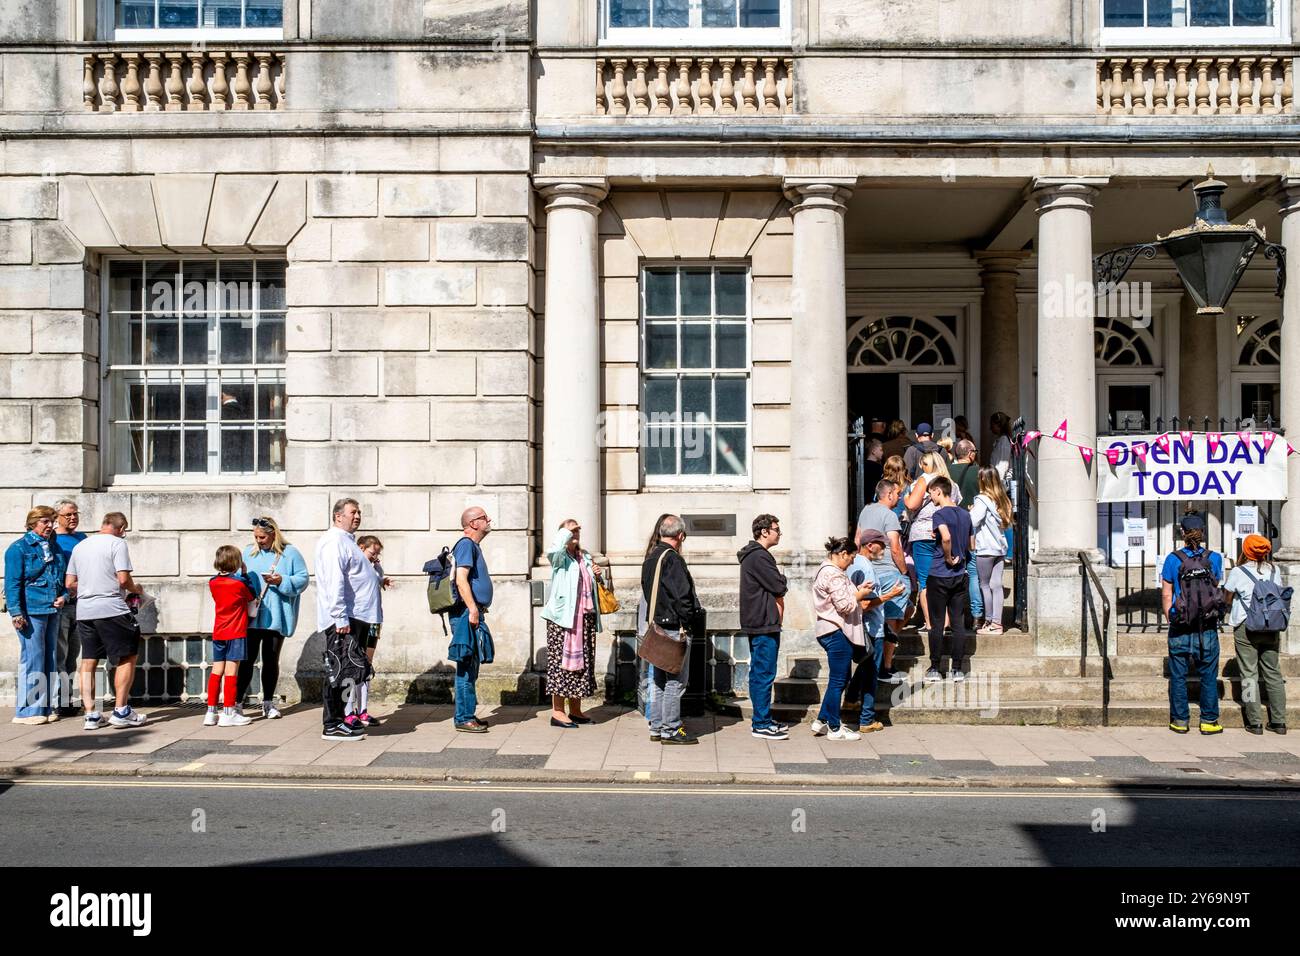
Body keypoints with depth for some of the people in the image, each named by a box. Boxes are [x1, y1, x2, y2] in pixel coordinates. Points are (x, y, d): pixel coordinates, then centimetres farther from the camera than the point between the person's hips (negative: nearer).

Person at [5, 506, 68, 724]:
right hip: (31, 611, -7)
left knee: (50, 658, 10)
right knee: (32, 659, -7)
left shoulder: (55, 548, 15)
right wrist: (16, 612, -14)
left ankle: (48, 706, 17)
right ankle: (28, 710, 0)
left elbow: (64, 577, 23)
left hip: (52, 610, 7)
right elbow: (12, 582, -8)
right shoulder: (18, 549, -4)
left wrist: (63, 596, 5)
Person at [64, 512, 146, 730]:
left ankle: (91, 714, 11)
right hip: (111, 609, -6)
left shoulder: (80, 546, 15)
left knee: (88, 661, 10)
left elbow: (70, 583, 15)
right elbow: (123, 579, -13)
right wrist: (136, 589, 6)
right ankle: (121, 711, 3)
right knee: (127, 658, 4)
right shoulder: (117, 543, -5)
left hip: (84, 611, 7)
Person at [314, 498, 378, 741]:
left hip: (356, 618, 11)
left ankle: (342, 719, 21)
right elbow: (334, 582, -20)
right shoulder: (335, 541, -11)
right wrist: (340, 618, -24)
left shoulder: (346, 541, 22)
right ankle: (332, 726, -5)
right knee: (343, 669, -10)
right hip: (343, 620, -11)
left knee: (356, 669, 13)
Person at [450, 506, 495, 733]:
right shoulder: (466, 544, -10)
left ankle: (466, 714, 19)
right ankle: (464, 718, -5)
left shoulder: (474, 545, 21)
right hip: (468, 613, -10)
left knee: (471, 667, 13)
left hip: (474, 614, 10)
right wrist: (473, 609, -23)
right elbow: (461, 580, -20)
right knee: (466, 667, -8)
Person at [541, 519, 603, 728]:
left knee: (582, 662, 10)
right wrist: (567, 530, -14)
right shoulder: (559, 556, -3)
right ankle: (557, 711, -1)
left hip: (584, 617, 7)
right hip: (563, 616, -7)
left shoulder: (585, 557, 18)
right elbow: (554, 548, -29)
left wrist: (597, 576, 7)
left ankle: (575, 710, 20)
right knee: (561, 661, -6)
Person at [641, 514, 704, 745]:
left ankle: (656, 726, 20)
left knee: (660, 679, 15)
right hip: (675, 627, -9)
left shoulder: (650, 559, 14)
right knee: (676, 680, -3)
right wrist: (687, 622, -11)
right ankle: (670, 730, 0)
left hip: (657, 625, 9)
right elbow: (682, 595, -20)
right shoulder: (673, 559, -15)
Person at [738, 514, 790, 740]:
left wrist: (778, 596, -2)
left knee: (758, 673, 14)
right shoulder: (759, 557, -17)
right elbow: (779, 587, -19)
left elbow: (776, 591, 17)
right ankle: (761, 724, -3)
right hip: (764, 624, -11)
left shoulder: (753, 555, 17)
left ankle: (762, 719, 22)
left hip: (756, 623, 11)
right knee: (765, 673, -6)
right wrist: (782, 580, 1)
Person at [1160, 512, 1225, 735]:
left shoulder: (1173, 559, -5)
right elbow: (1217, 586, 12)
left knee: (1178, 675, 7)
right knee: (1209, 675, 10)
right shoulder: (1214, 558, -2)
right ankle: (1209, 721, 12)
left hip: (1180, 628, -1)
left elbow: (1166, 594, -2)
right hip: (1208, 628, 1)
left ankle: (1180, 721, 11)